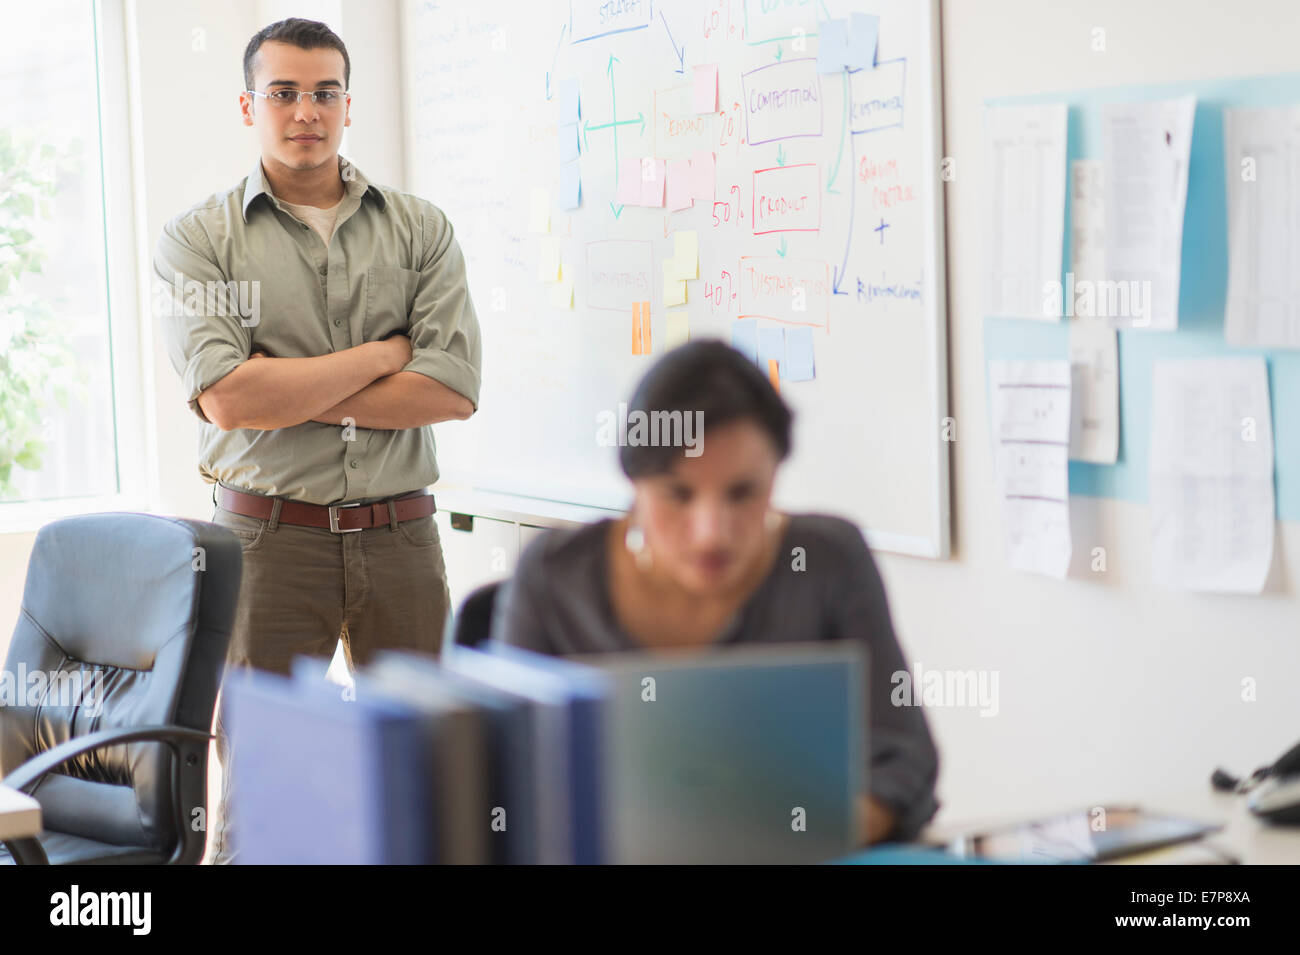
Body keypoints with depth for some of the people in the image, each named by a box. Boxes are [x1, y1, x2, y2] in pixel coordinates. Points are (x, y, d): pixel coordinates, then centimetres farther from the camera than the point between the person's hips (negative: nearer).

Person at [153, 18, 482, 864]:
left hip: (400, 534, 2)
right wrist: (383, 354, -7)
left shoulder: (421, 229, 7)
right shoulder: (198, 239, 2)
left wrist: (288, 395, -9)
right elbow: (226, 399, -13)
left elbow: (455, 390, -5)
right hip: (268, 538, -2)